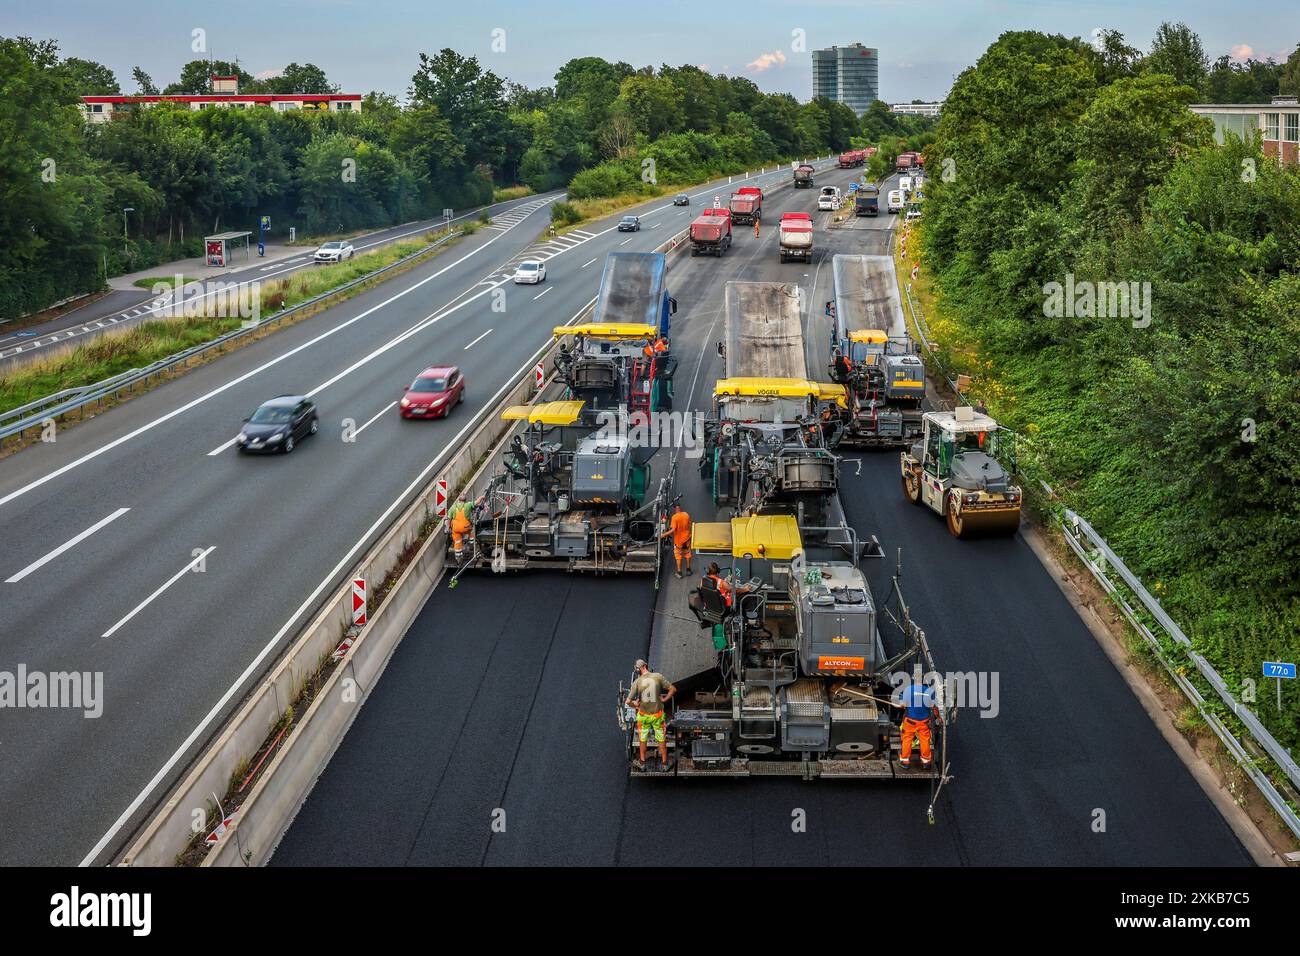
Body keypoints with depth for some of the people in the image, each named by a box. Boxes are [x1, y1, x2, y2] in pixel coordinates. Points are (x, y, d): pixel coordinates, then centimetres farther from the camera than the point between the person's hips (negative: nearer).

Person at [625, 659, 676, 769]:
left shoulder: (637, 682, -14)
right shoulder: (658, 677, -14)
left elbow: (628, 701, -16)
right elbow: (673, 689, -11)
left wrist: (635, 705, 3)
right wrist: (664, 700, 0)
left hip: (643, 715, 0)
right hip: (657, 714, 0)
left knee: (643, 739, 21)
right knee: (661, 738, 18)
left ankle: (642, 763, 33)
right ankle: (664, 763, 29)